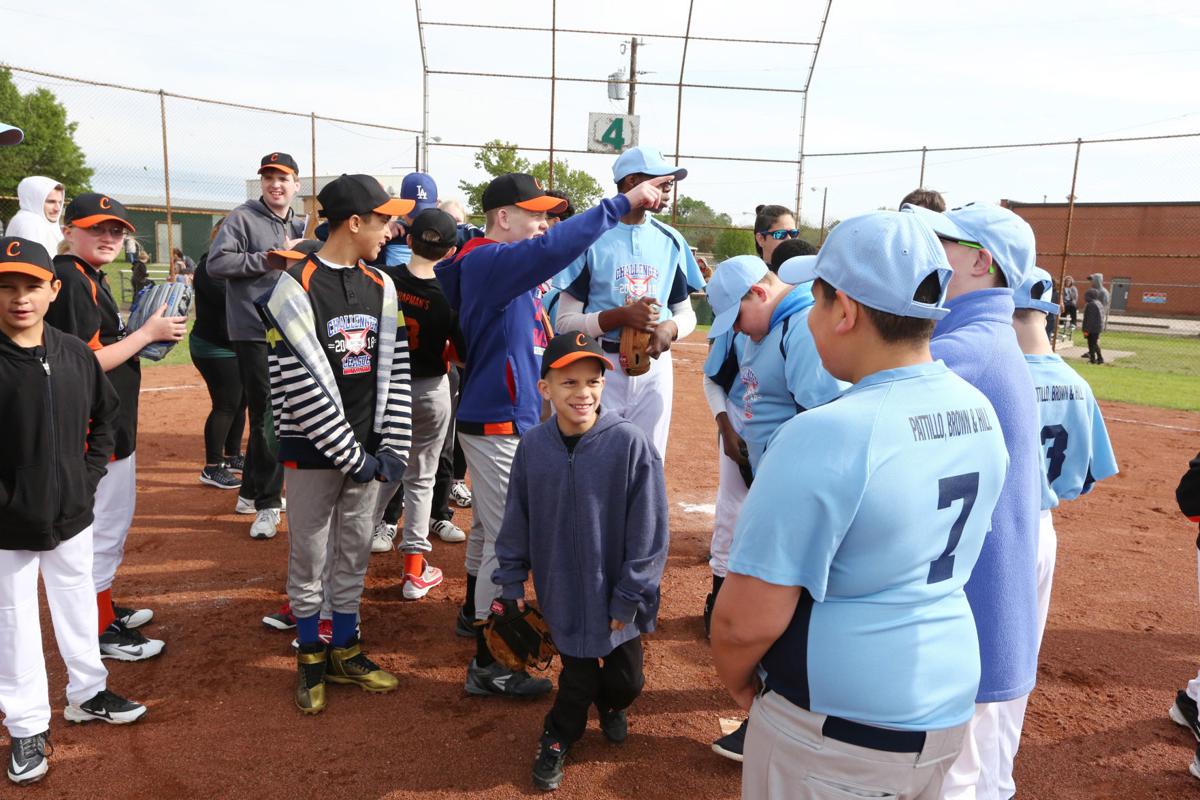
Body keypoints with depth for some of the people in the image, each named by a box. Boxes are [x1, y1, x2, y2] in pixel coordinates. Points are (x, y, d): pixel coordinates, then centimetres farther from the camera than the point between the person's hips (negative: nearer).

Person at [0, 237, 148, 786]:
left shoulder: (76, 355, -1)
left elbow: (105, 416, 13)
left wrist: (90, 475, 6)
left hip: (72, 513, 4)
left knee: (78, 604, 19)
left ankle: (87, 694, 38)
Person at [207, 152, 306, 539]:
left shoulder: (300, 228, 16)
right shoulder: (242, 218, -3)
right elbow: (217, 263, -14)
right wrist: (273, 258, -17)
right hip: (254, 332, -6)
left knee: (268, 415, 14)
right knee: (268, 416, -6)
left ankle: (252, 492, 29)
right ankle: (268, 503, 6)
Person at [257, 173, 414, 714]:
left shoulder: (382, 288, 6)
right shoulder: (295, 289, -12)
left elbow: (395, 372, 5)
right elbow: (298, 386, -17)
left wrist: (392, 446, -4)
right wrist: (350, 454, -16)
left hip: (367, 450, 5)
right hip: (314, 451, -5)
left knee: (355, 554, 15)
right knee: (308, 557, 9)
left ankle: (344, 653, 32)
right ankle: (310, 658, 27)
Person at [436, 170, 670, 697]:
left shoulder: (508, 268, 12)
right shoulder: (487, 260, -20)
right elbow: (554, 248, -35)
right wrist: (622, 203, -34)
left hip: (509, 420, 10)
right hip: (496, 424, -10)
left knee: (488, 526, 25)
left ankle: (476, 611, 45)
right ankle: (488, 664, 8)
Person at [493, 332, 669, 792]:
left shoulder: (630, 444, -19)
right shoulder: (533, 446, -8)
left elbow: (648, 530, -13)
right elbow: (516, 523, 4)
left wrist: (630, 597, -9)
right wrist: (511, 584, 7)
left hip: (617, 597, -1)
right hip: (563, 594, 1)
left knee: (625, 680, 17)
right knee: (578, 676, 11)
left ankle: (611, 703, 52)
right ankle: (558, 737, 41)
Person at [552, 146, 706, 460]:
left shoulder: (671, 240, 8)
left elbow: (686, 312, 14)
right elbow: (565, 321, -7)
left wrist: (670, 328, -10)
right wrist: (621, 315, -21)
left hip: (655, 366, 4)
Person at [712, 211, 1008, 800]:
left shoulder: (824, 435, -28)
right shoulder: (981, 412, -3)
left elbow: (749, 618, -25)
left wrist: (734, 677, -6)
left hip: (836, 724, -7)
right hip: (950, 706, 7)